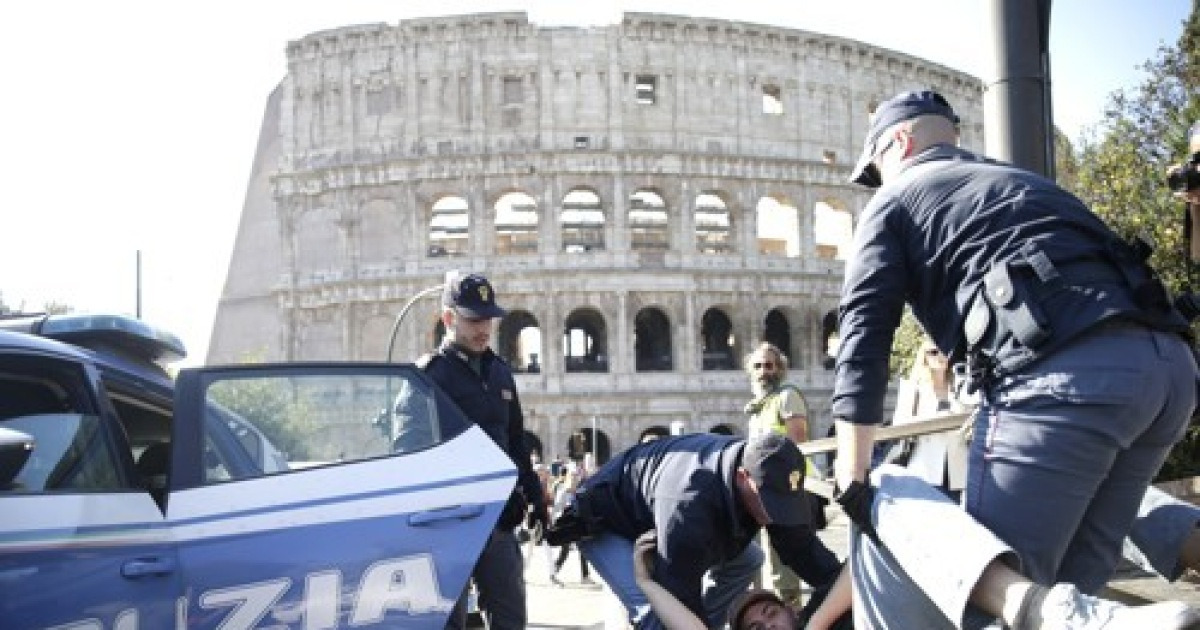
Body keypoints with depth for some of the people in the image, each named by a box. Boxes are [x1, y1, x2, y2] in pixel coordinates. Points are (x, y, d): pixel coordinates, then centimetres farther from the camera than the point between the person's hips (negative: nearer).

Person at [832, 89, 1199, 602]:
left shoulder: (894, 201, 16)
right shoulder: (1024, 181, 37)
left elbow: (863, 333, 6)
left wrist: (851, 471, 6)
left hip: (1067, 372, -8)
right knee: (1073, 581, 15)